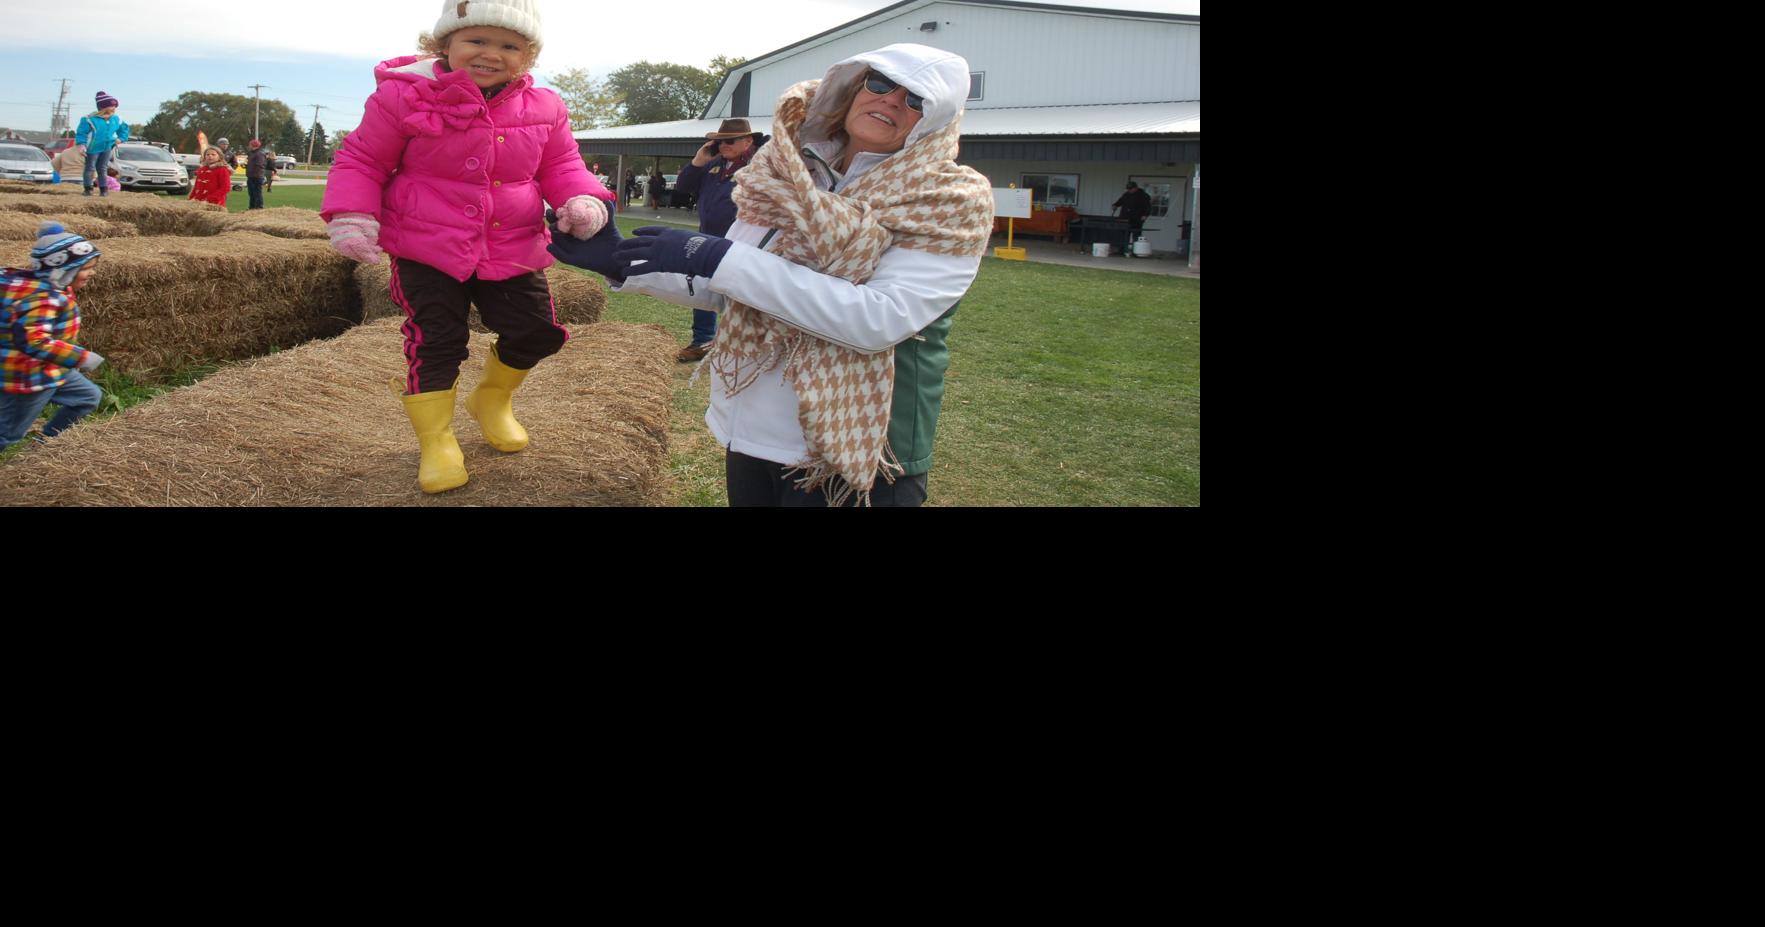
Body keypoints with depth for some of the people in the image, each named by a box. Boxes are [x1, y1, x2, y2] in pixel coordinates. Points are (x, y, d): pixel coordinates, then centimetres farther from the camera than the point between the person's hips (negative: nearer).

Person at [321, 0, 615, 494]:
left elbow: (560, 165, 8)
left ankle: (493, 399, 36)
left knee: (536, 332, 7)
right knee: (436, 341, -4)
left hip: (512, 252, 4)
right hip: (427, 250, -3)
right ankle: (436, 439, 14)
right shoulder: (407, 96, -12)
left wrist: (582, 198, -14)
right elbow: (363, 160, -4)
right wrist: (352, 216, -17)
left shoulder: (543, 109, -2)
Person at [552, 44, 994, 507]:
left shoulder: (953, 202, -11)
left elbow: (880, 319, -25)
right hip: (747, 436, 5)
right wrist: (622, 264, -4)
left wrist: (719, 258, -25)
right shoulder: (789, 181, 3)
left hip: (856, 462, -5)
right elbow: (722, 290, 12)